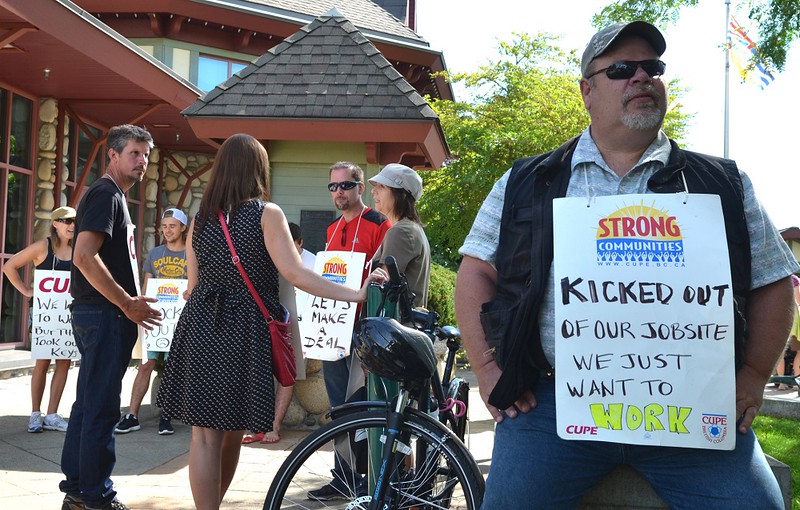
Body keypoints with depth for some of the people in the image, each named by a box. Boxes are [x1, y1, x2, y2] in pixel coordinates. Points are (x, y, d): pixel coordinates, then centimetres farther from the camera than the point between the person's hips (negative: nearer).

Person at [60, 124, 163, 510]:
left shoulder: (112, 196, 18)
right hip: (105, 315, -11)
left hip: (97, 313, 11)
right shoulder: (106, 194, -13)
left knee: (89, 403, 14)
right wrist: (128, 304, -20)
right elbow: (84, 256, -24)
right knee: (101, 408, -4)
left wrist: (130, 301, 17)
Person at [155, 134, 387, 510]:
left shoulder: (201, 217, 10)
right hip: (245, 330, -4)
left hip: (200, 327, 4)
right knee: (232, 432, 12)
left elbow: (193, 285, 13)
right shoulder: (266, 213, -4)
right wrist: (357, 293, -10)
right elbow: (295, 275, -13)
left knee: (206, 433, 6)